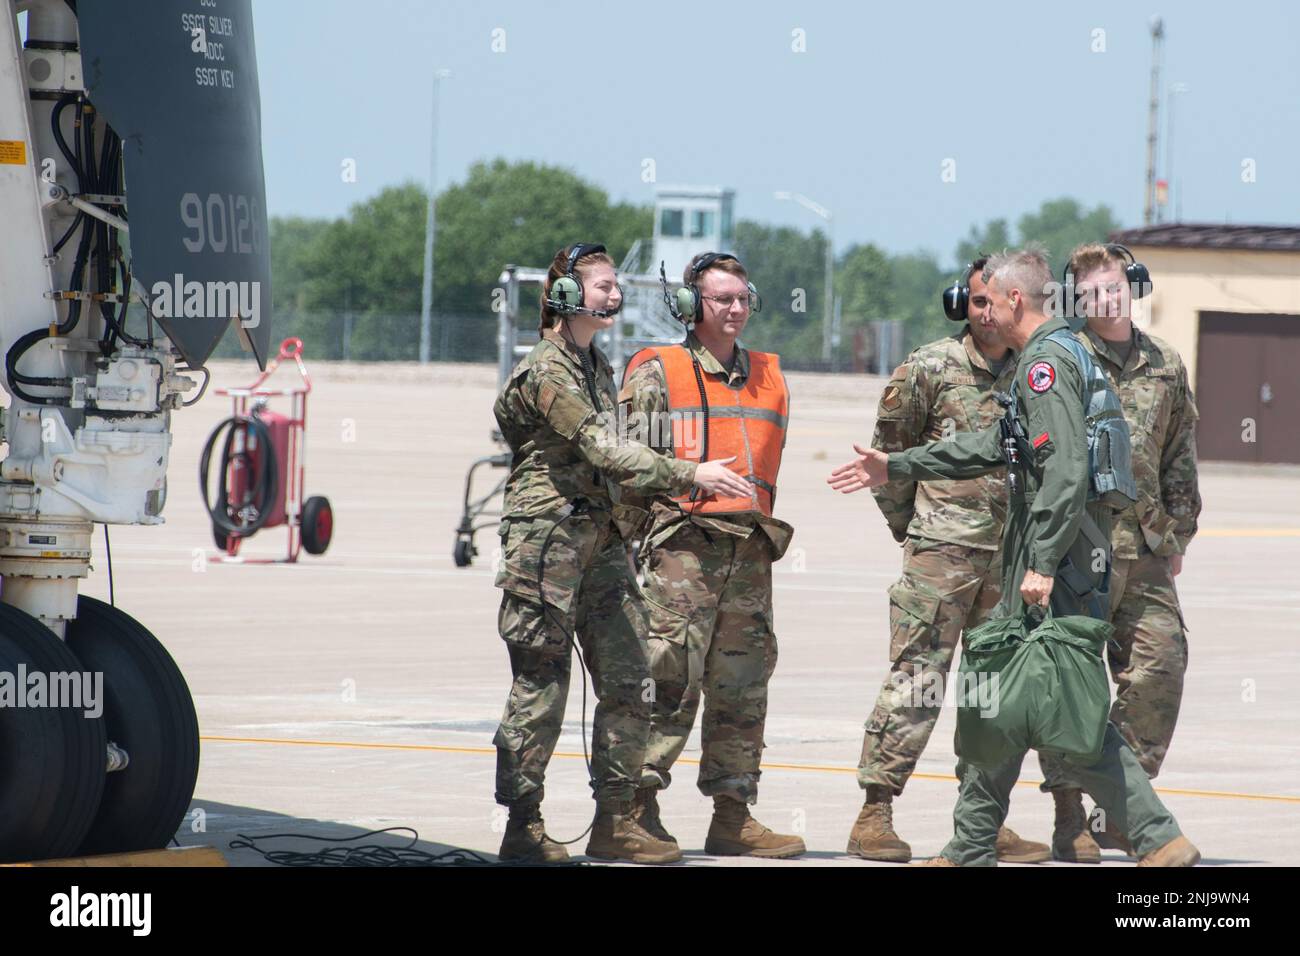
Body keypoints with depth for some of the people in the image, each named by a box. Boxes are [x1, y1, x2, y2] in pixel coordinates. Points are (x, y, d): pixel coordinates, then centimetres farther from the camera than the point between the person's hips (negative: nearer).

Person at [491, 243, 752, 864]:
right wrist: (690, 476, -26)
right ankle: (523, 828, 2)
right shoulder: (546, 372, -13)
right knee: (541, 687, -4)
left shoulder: (597, 365, 16)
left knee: (629, 683, 4)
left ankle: (615, 822, 8)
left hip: (601, 537, 9)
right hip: (548, 538, -9)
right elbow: (603, 451, -22)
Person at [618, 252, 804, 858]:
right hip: (684, 549, -6)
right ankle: (639, 805, -6)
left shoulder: (768, 377, 19)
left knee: (743, 688, 6)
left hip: (750, 554, 6)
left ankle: (732, 814, 12)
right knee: (671, 681, -11)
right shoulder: (658, 373, 2)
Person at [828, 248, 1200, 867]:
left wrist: (1043, 564, -25)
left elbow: (1066, 469, -23)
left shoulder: (1046, 362, -13)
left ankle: (1160, 840, -13)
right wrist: (894, 467, 32)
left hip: (1059, 558, -10)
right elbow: (995, 445, 29)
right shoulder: (1055, 356, 20)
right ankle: (971, 850, 20)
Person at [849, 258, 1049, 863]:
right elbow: (889, 451, 5)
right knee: (915, 681, -8)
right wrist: (908, 523, 6)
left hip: (1011, 556, 5)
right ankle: (874, 816, -5)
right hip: (941, 552, -4)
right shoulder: (930, 369, -2)